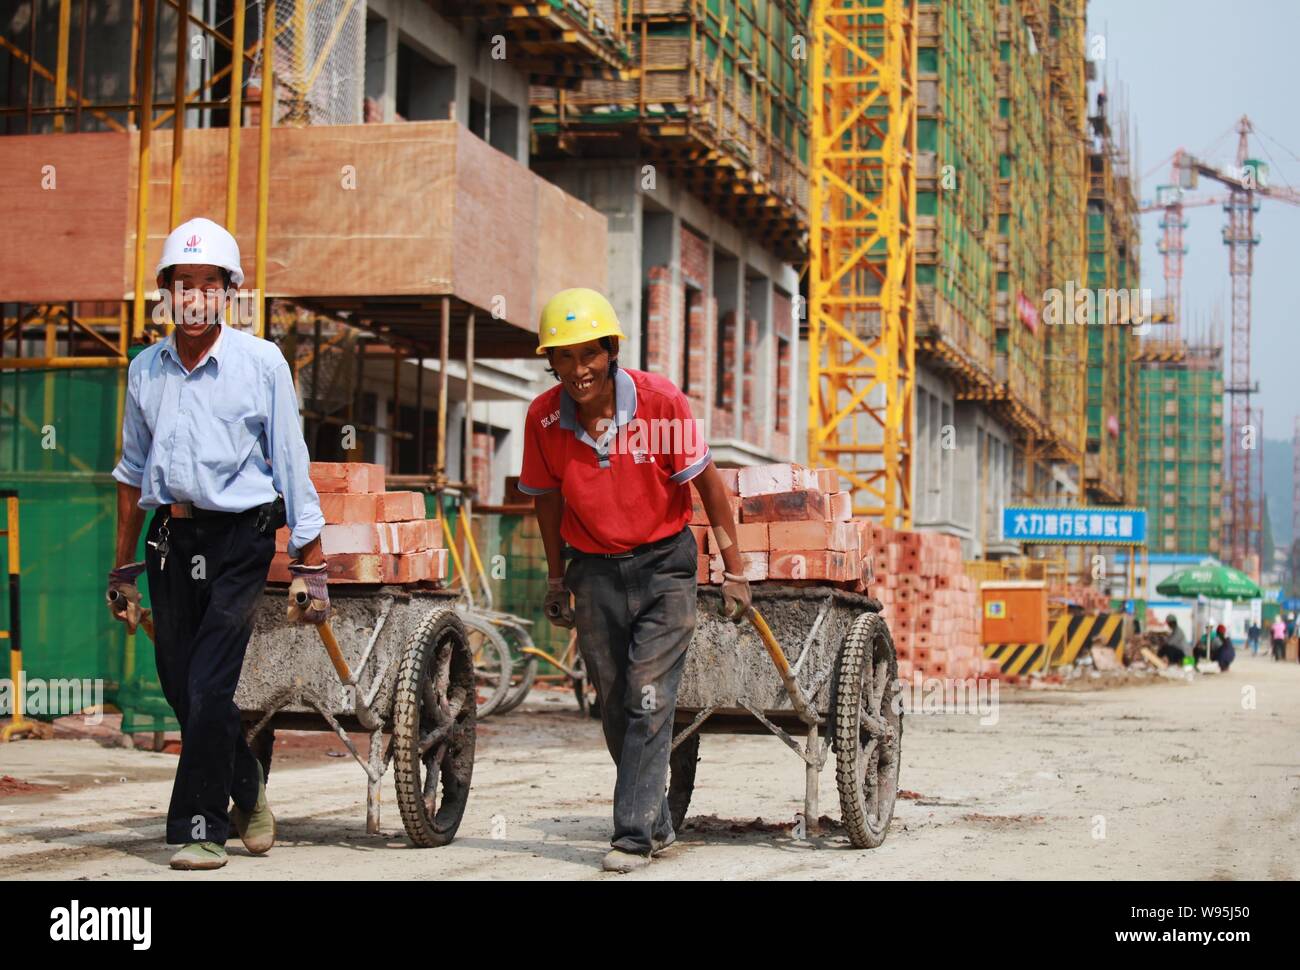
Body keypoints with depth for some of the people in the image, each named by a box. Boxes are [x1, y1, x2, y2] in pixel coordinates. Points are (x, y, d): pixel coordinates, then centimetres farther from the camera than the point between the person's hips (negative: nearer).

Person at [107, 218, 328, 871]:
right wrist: (123, 568, 18)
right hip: (170, 540, 4)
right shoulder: (146, 370, 9)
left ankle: (201, 828, 2)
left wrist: (310, 565, -6)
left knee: (208, 688, -9)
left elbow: (292, 467, -3)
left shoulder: (261, 362, -3)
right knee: (180, 687, 7)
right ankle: (246, 788, 31)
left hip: (239, 540, -4)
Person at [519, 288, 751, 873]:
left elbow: (708, 483, -8)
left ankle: (633, 835, -7)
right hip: (594, 572, 3)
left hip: (663, 564, -3)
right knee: (616, 708, 9)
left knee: (649, 700, -10)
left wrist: (734, 571, -5)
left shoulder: (660, 401, -17)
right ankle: (657, 822, 26)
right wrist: (557, 579, 14)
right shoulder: (544, 418, -9)